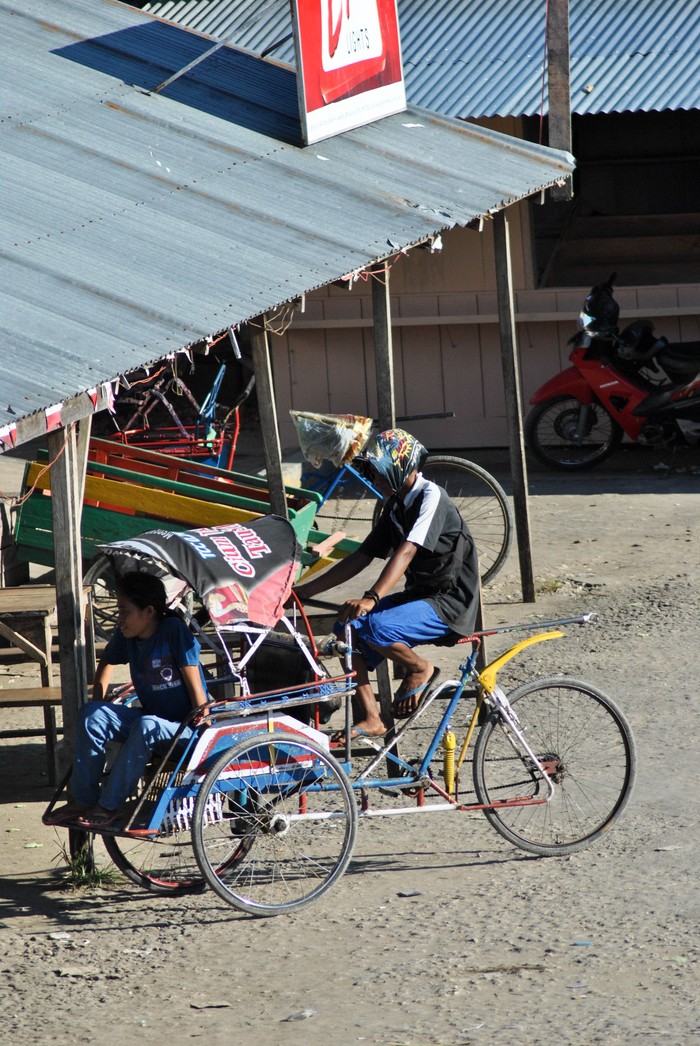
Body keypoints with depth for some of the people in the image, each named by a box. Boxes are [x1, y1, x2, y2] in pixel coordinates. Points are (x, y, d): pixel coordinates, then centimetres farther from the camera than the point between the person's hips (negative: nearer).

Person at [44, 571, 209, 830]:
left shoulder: (174, 630, -18)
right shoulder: (126, 636, 1)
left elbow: (194, 682, -18)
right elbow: (107, 662, 22)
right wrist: (97, 706, 12)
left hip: (184, 729, -7)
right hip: (150, 715, 7)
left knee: (146, 726, -36)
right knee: (92, 714, -10)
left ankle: (109, 807, -27)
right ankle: (83, 801, -9)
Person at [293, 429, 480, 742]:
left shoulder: (431, 497, -16)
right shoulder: (395, 505, 11)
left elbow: (406, 552, -30)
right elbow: (362, 557, 12)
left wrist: (371, 598, -43)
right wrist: (306, 591, 7)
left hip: (451, 604, -9)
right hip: (420, 595, 9)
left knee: (375, 627, -30)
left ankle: (419, 668, -1)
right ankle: (370, 719, -2)